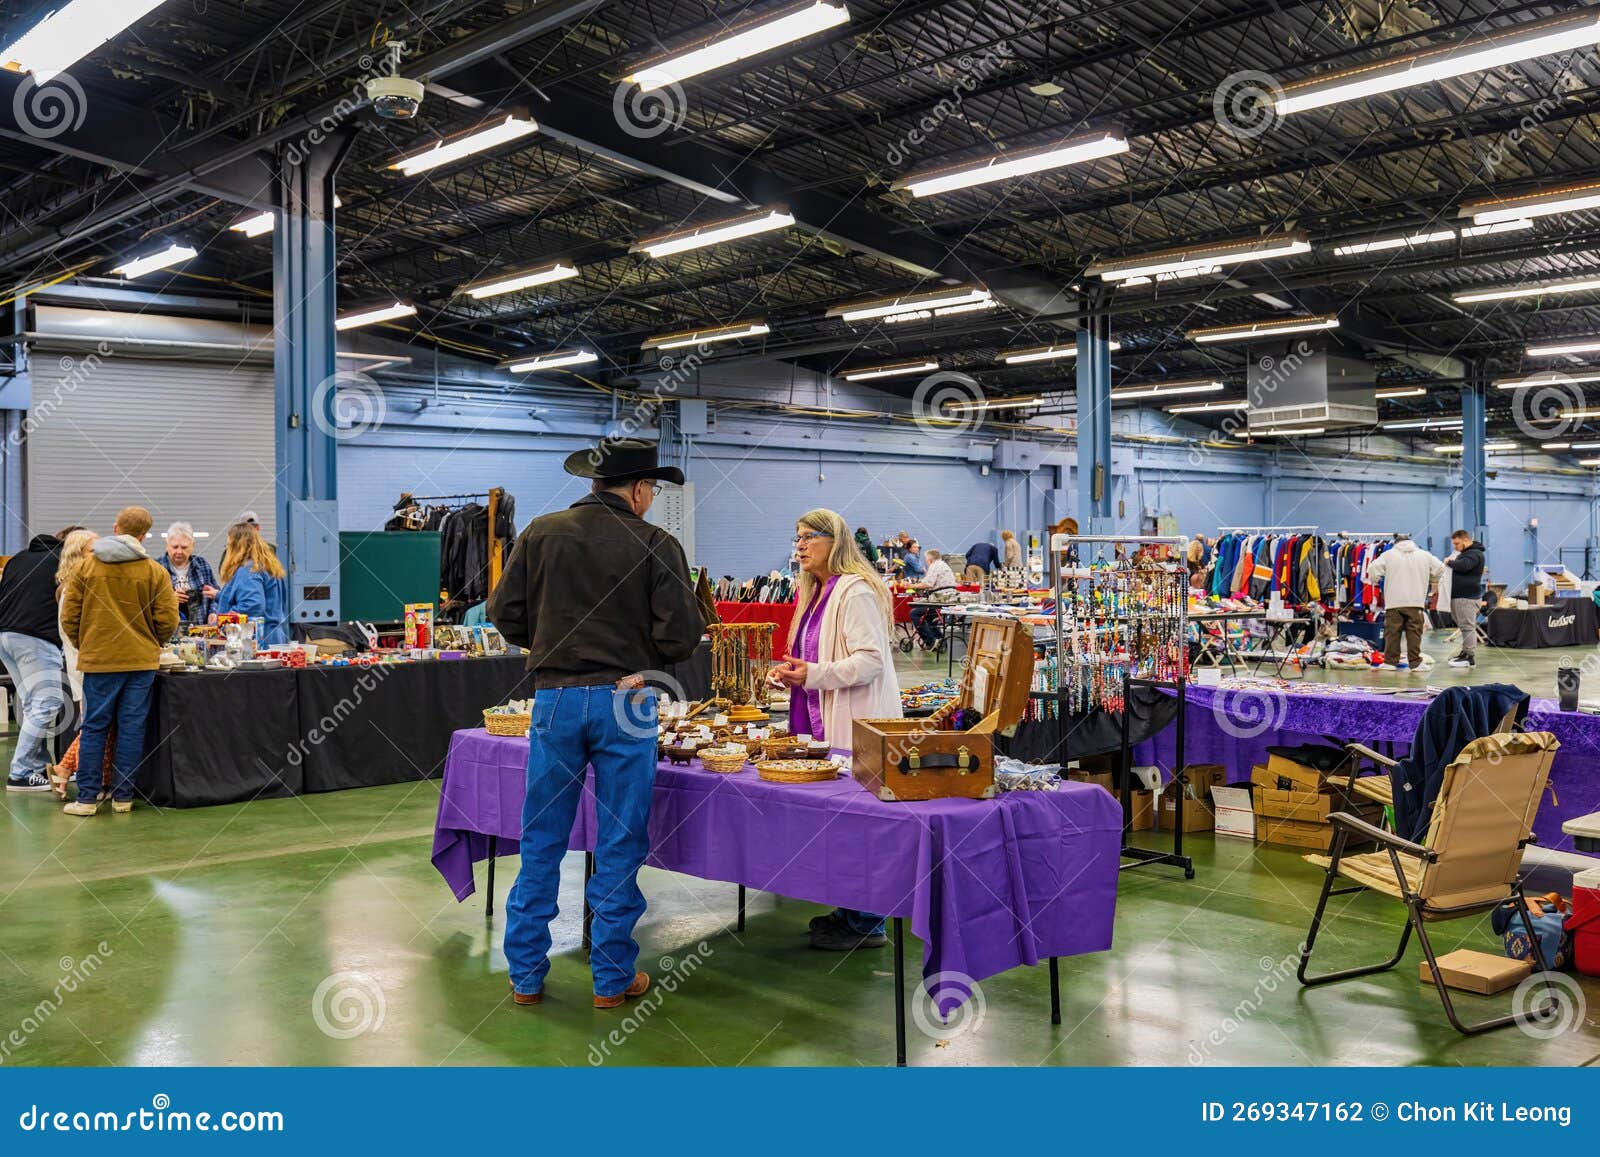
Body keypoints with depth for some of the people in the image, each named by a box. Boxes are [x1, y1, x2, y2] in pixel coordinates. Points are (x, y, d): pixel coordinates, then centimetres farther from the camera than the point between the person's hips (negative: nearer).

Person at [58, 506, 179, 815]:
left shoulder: (87, 566, 1)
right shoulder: (155, 572, -3)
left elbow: (69, 616, 2)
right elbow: (167, 620, -4)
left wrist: (83, 646, 17)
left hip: (98, 660, 1)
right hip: (142, 661, 0)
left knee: (94, 727, 6)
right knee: (132, 728, 4)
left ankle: (87, 798, 6)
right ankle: (123, 796, 8)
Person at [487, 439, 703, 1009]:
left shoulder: (539, 534, 1)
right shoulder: (655, 545, -7)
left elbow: (505, 613, 4)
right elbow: (681, 635, -9)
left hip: (555, 700, 3)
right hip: (625, 701, -2)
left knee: (541, 844, 12)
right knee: (619, 845, 8)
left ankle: (526, 974, 19)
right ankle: (612, 978, 16)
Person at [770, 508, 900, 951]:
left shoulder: (855, 592, -15)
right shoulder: (814, 593, 17)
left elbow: (871, 659, -21)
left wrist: (812, 675, -25)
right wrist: (792, 673, 11)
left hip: (857, 727, -10)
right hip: (825, 722, 10)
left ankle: (867, 925, 5)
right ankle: (849, 911, 25)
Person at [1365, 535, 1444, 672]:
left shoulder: (1389, 554, 2)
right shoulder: (1424, 555, 10)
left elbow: (1373, 568, -6)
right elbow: (1440, 569, 15)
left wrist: (1374, 580, 14)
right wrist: (1427, 579, 30)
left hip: (1394, 602, -1)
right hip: (1416, 602, 1)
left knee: (1392, 632, 4)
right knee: (1414, 633, 4)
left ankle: (1390, 662, 7)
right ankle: (1415, 663, 4)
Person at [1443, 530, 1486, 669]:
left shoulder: (1475, 554, -12)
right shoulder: (1466, 552, 22)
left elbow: (1463, 565, -27)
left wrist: (1449, 562, -11)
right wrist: (1450, 561, 5)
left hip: (1467, 597, -10)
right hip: (1459, 596, 10)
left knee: (1467, 626, -10)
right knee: (1465, 626, 14)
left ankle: (1470, 657, -9)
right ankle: (1465, 652, 19)